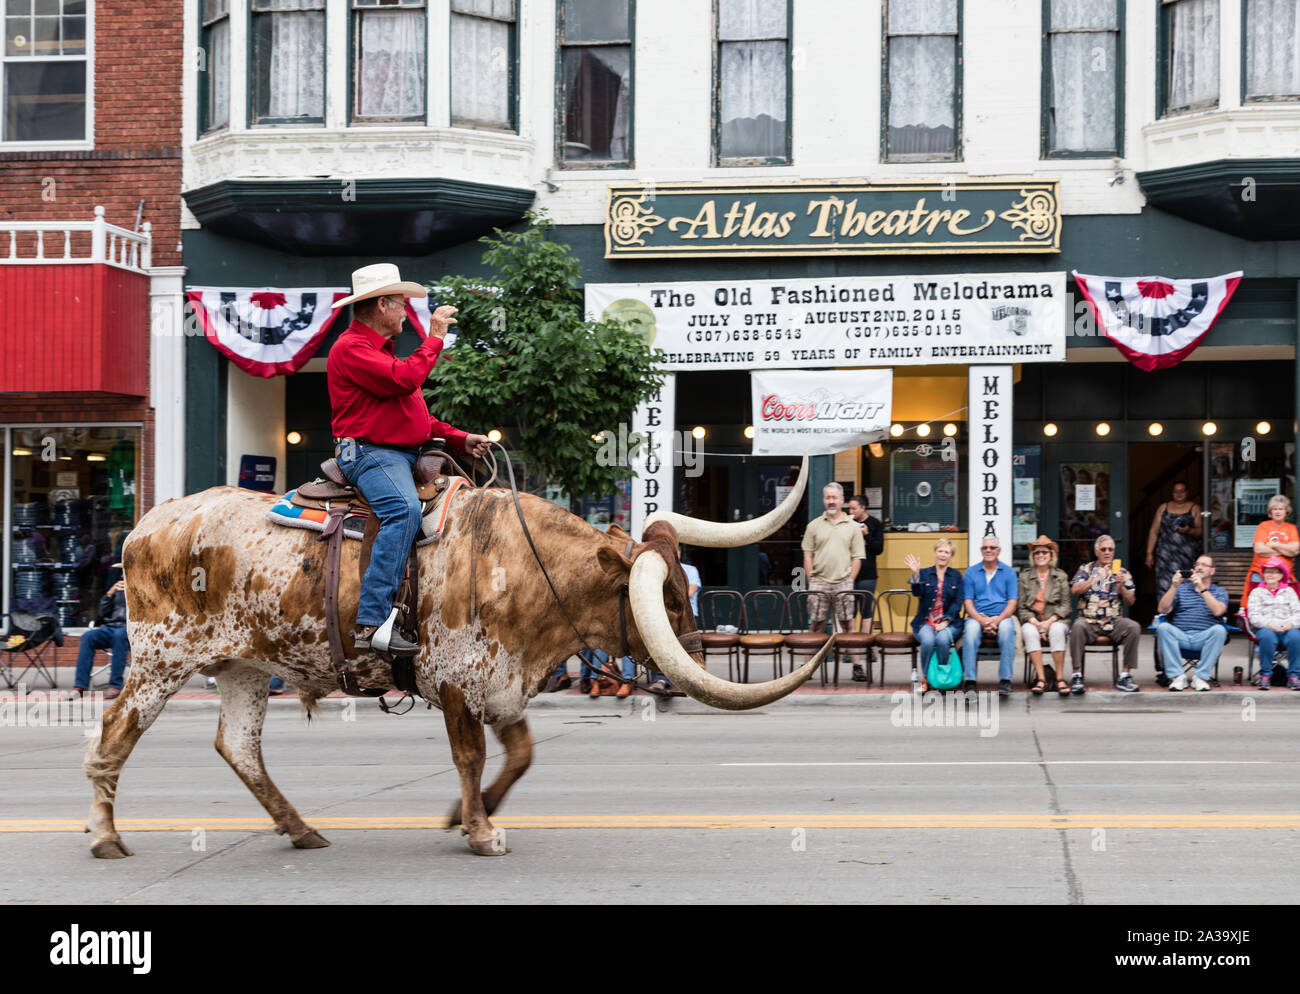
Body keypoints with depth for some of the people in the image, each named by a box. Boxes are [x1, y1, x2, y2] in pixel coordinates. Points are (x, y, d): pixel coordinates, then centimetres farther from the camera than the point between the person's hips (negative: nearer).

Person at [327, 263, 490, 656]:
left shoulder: (381, 349, 25)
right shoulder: (352, 348, -9)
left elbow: (414, 414, 27)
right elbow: (404, 379, -23)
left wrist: (460, 439, 15)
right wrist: (434, 337, -9)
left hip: (403, 455, 11)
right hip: (369, 454, -11)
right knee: (404, 509, -34)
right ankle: (371, 623, -41)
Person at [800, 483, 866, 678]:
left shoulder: (852, 527, 8)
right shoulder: (814, 525, 9)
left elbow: (857, 558, 7)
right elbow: (808, 556, 9)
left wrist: (849, 581, -2)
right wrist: (812, 581, 0)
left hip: (843, 582, 0)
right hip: (819, 582, 1)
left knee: (848, 624, -2)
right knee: (815, 625, 2)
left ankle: (856, 665, 0)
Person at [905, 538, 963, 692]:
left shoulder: (956, 576, 13)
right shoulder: (924, 574, 12)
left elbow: (957, 603, 4)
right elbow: (917, 593, -6)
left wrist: (945, 622, -10)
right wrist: (915, 574, -22)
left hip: (948, 623, 0)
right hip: (925, 622, 0)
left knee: (942, 639, -34)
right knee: (928, 640, -33)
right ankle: (925, 679, -19)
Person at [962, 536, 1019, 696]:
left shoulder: (1008, 572, 11)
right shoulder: (971, 572, 12)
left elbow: (1012, 603, 3)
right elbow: (968, 602, 5)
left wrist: (997, 620, -15)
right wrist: (982, 620, -15)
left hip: (1001, 617, 0)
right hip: (978, 616, 0)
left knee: (1006, 628, -35)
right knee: (971, 628, -35)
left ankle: (1005, 680, -34)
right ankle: (969, 680, -36)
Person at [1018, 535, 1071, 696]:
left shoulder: (1061, 576, 10)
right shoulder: (1025, 576, 11)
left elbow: (1065, 605, 5)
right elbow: (1021, 607, 6)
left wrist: (1050, 621, -12)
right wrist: (1034, 622, -11)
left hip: (1055, 620, 0)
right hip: (1032, 620, 0)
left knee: (1057, 630, -36)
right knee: (1030, 632, -35)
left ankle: (1060, 678, -33)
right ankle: (1041, 679, -36)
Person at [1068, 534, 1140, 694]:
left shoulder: (1122, 573, 14)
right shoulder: (1086, 569, 12)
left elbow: (1130, 602, 6)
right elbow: (1075, 590, -6)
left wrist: (1121, 586, -12)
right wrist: (1096, 578, -17)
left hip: (1114, 622, 2)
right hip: (1089, 621, -1)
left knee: (1134, 627, -28)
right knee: (1078, 626, -34)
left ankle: (1125, 676, -21)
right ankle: (1077, 676, -31)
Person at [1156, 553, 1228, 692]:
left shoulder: (1219, 592, 16)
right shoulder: (1181, 589, 21)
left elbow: (1218, 611, -7)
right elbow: (1162, 609, 7)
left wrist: (1202, 589, -11)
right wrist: (1173, 587, -3)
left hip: (1205, 637, -1)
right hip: (1180, 636, 1)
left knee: (1219, 630, -33)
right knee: (1163, 627, -29)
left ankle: (1202, 676, -25)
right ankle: (1177, 676, -26)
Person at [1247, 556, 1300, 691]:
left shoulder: (1289, 591, 23)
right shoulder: (1257, 592, 17)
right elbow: (1254, 616, 3)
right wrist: (1270, 624, -16)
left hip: (1287, 628, 1)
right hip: (1265, 628, -1)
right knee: (1268, 636, -39)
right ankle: (1265, 675, -27)